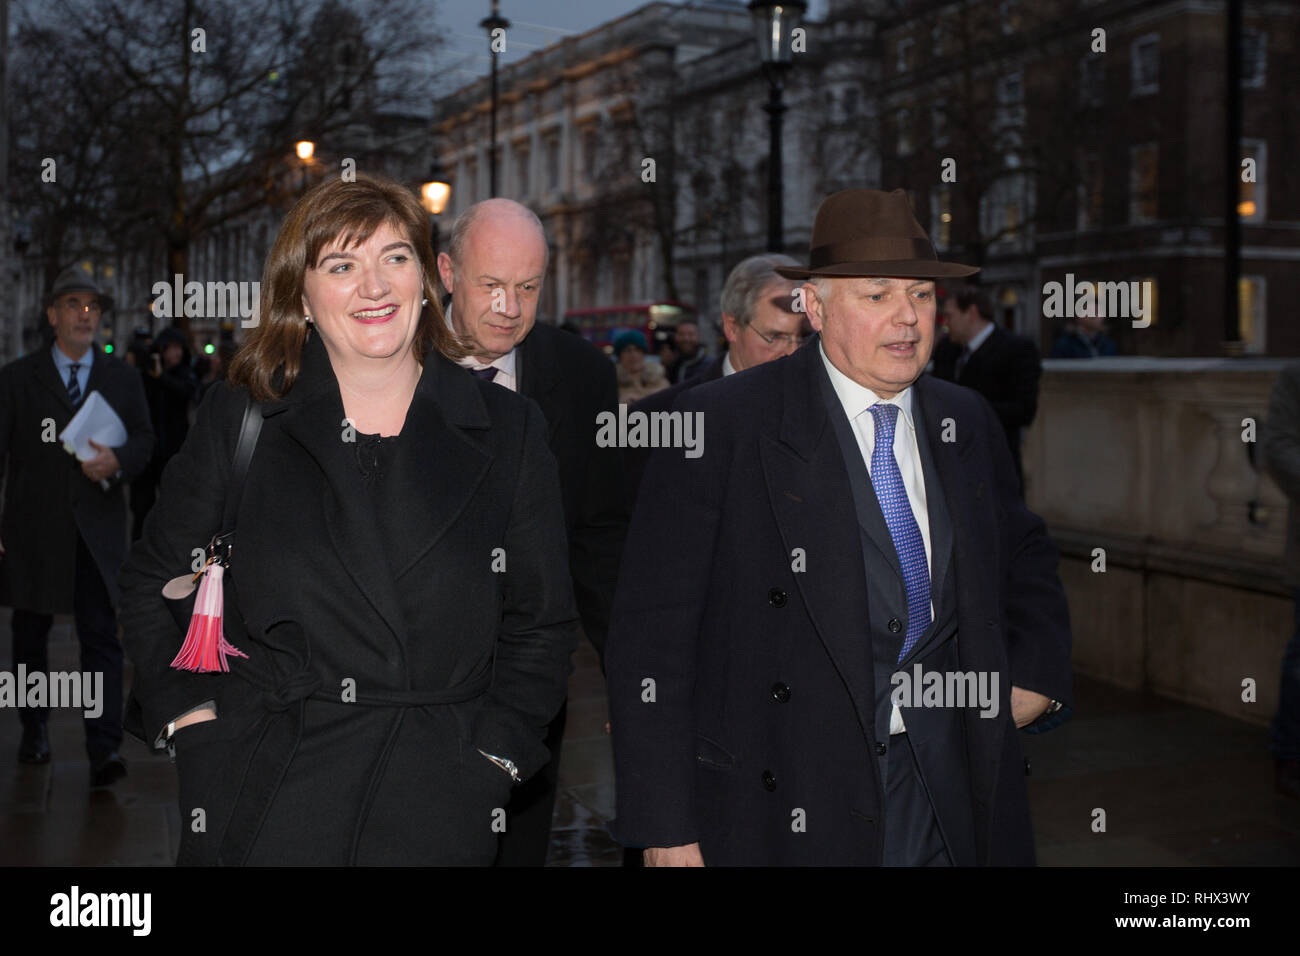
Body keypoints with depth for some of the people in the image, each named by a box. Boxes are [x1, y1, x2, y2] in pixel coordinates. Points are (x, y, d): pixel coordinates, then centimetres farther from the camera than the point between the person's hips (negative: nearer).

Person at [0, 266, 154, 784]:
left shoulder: (122, 378, 10)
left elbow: (145, 438, 10)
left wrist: (118, 460, -14)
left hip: (98, 529, 0)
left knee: (102, 636, -8)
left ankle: (104, 750, -11)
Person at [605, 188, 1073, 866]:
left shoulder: (968, 423, 8)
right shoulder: (722, 425, -10)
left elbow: (1025, 562, 27)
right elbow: (651, 636, -12)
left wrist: (1035, 671, 9)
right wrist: (665, 828, -15)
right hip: (786, 812, -4)